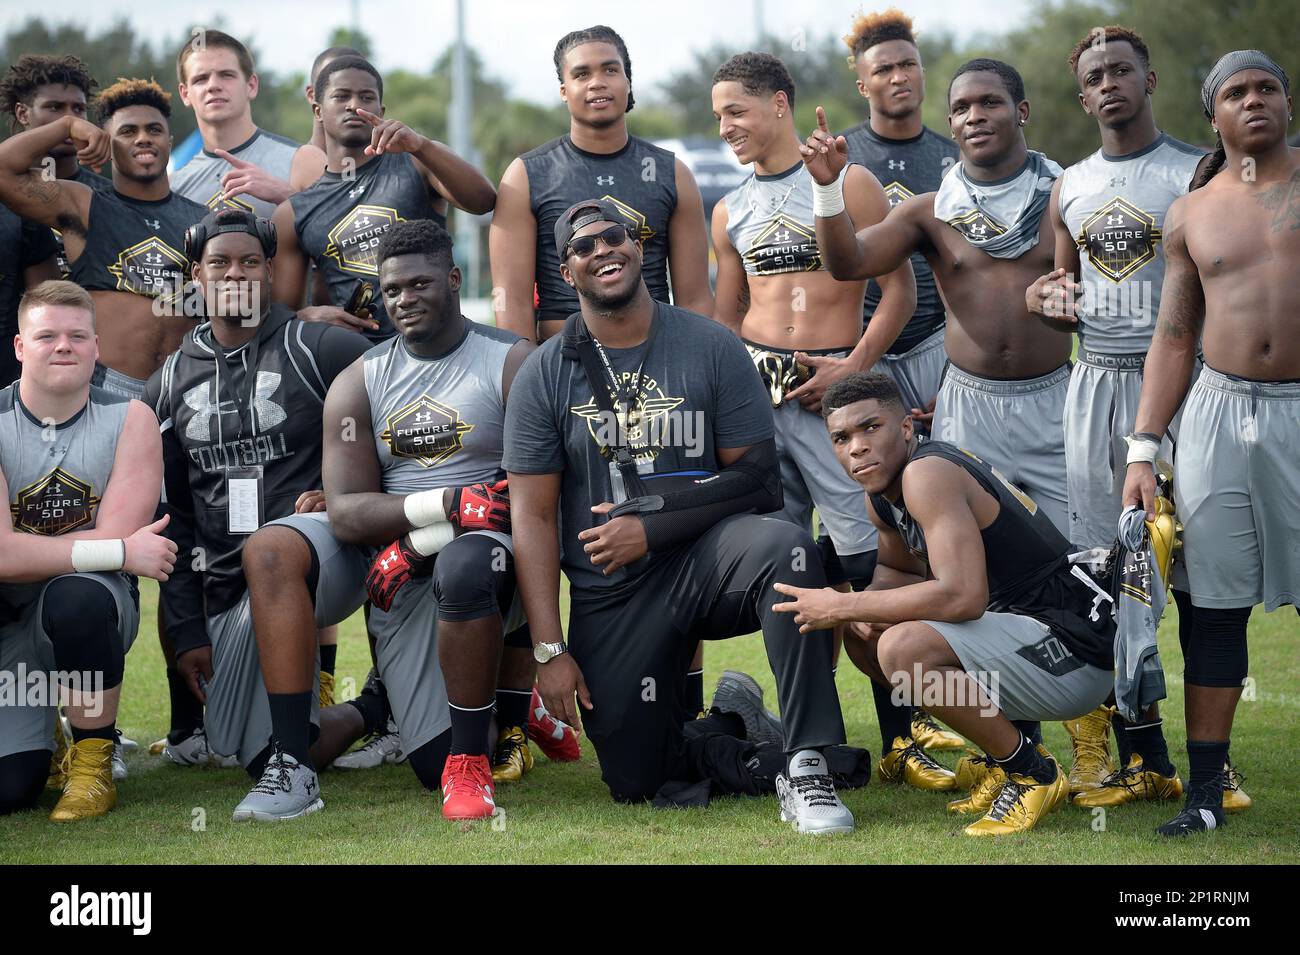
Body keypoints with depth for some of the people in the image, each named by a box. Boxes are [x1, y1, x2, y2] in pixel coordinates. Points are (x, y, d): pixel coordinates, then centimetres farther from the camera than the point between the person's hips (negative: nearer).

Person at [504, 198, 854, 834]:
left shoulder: (711, 348, -2)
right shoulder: (544, 375, 1)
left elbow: (758, 478, -4)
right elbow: (533, 515, -3)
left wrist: (651, 527, -16)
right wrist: (550, 651, -10)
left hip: (704, 556, -1)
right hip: (609, 594, 1)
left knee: (785, 548, -35)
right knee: (634, 783, -7)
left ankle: (805, 768, -30)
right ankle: (733, 748, 24)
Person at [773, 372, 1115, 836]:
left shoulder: (927, 472, -19)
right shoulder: (883, 493, 10)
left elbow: (962, 596, -30)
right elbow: (895, 569, 28)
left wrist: (842, 607, -19)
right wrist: (865, 606, 2)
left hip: (1076, 652, -10)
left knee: (905, 648, -29)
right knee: (869, 633, 16)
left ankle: (1032, 774, -8)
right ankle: (1003, 761, 18)